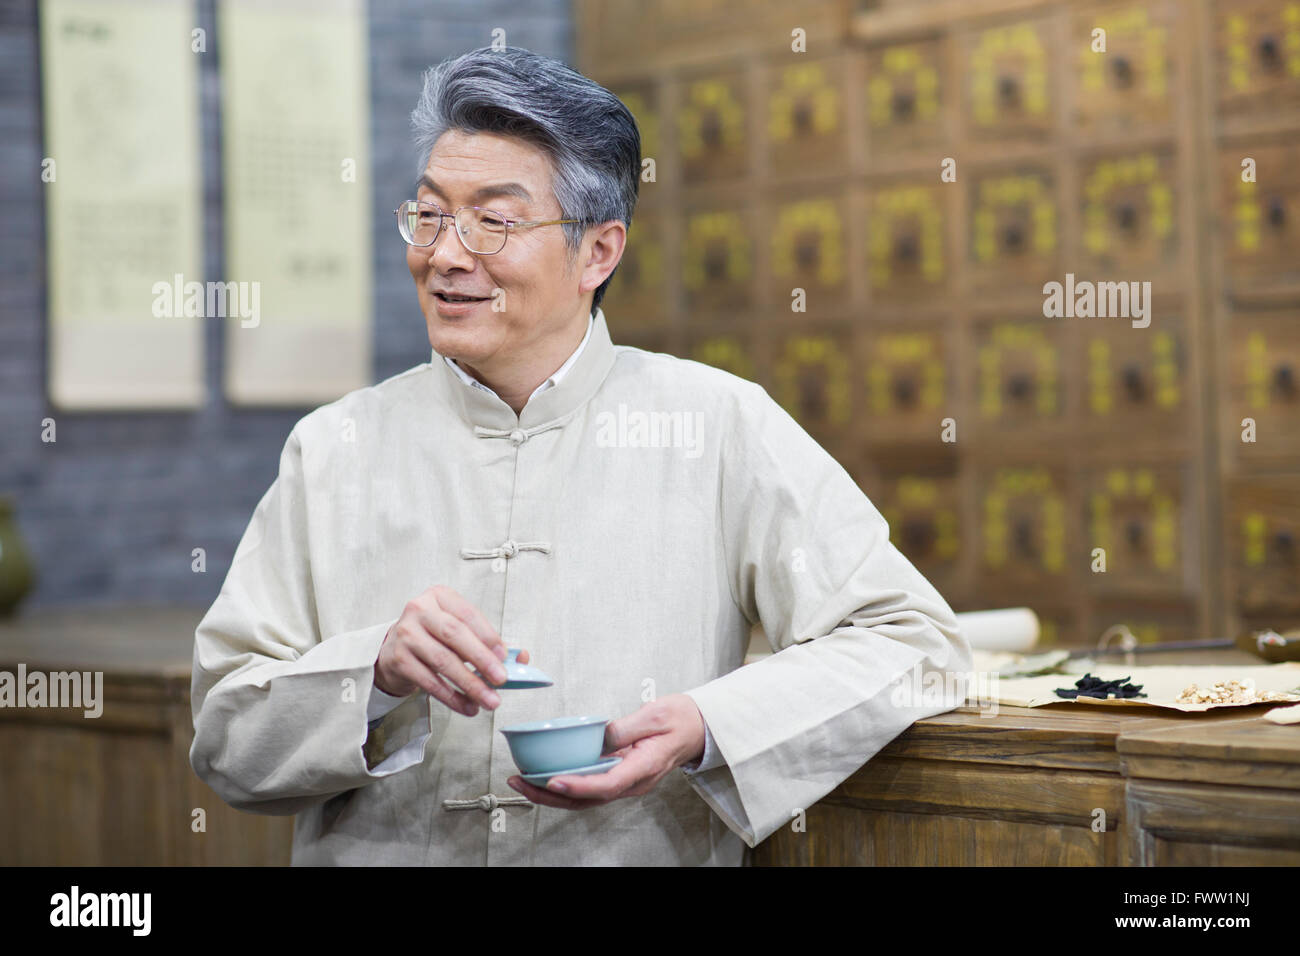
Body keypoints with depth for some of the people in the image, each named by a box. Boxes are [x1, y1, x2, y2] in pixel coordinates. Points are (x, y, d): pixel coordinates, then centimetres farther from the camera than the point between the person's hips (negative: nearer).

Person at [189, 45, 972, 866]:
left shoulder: (720, 424, 3)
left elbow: (911, 640, 0)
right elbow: (225, 738, 7)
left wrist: (706, 729, -12)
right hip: (376, 854, 2)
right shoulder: (334, 450, 9)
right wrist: (378, 672, -11)